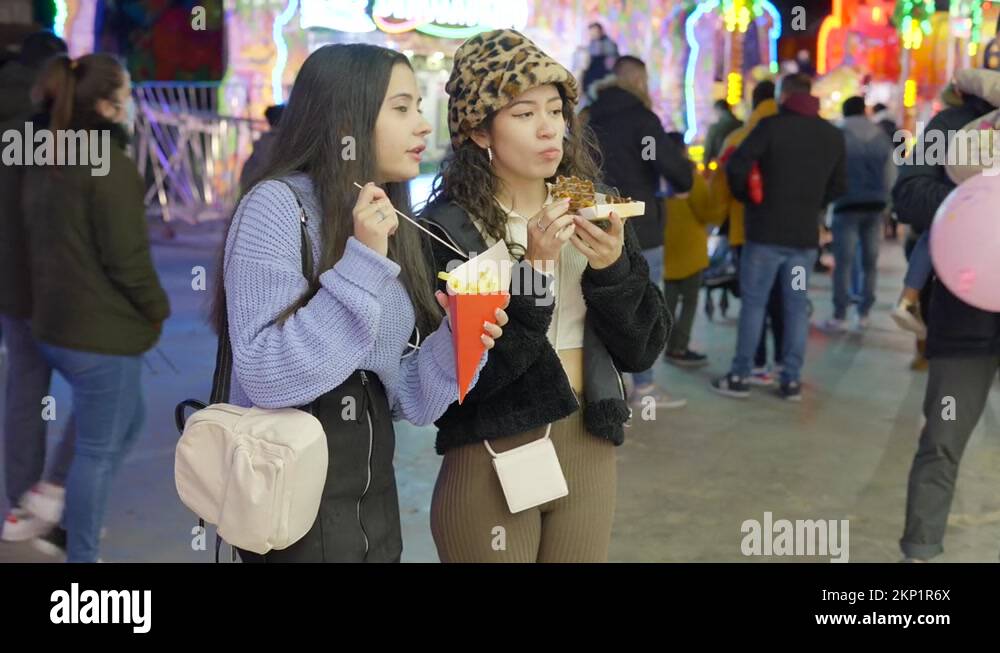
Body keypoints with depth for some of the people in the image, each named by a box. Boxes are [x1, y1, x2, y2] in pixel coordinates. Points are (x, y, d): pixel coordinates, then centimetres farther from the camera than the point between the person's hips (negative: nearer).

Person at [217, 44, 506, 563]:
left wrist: (456, 341, -12)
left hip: (375, 490, 7)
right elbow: (267, 377, -24)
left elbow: (402, 398, 5)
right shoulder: (277, 205, -14)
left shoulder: (388, 224, 7)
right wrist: (361, 265, -25)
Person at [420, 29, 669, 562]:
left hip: (590, 455, 5)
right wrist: (529, 270, -24)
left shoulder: (592, 212, 2)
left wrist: (612, 269, -14)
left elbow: (640, 350, 2)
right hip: (492, 463, -4)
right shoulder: (446, 228, -12)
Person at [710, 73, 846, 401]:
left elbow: (736, 166, -14)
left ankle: (739, 376, 6)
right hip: (806, 234, 4)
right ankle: (791, 380, 8)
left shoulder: (772, 126, -8)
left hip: (766, 230, -4)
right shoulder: (834, 135, 10)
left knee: (753, 302, 3)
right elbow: (838, 186, 16)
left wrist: (745, 196, 3)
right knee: (797, 306, 8)